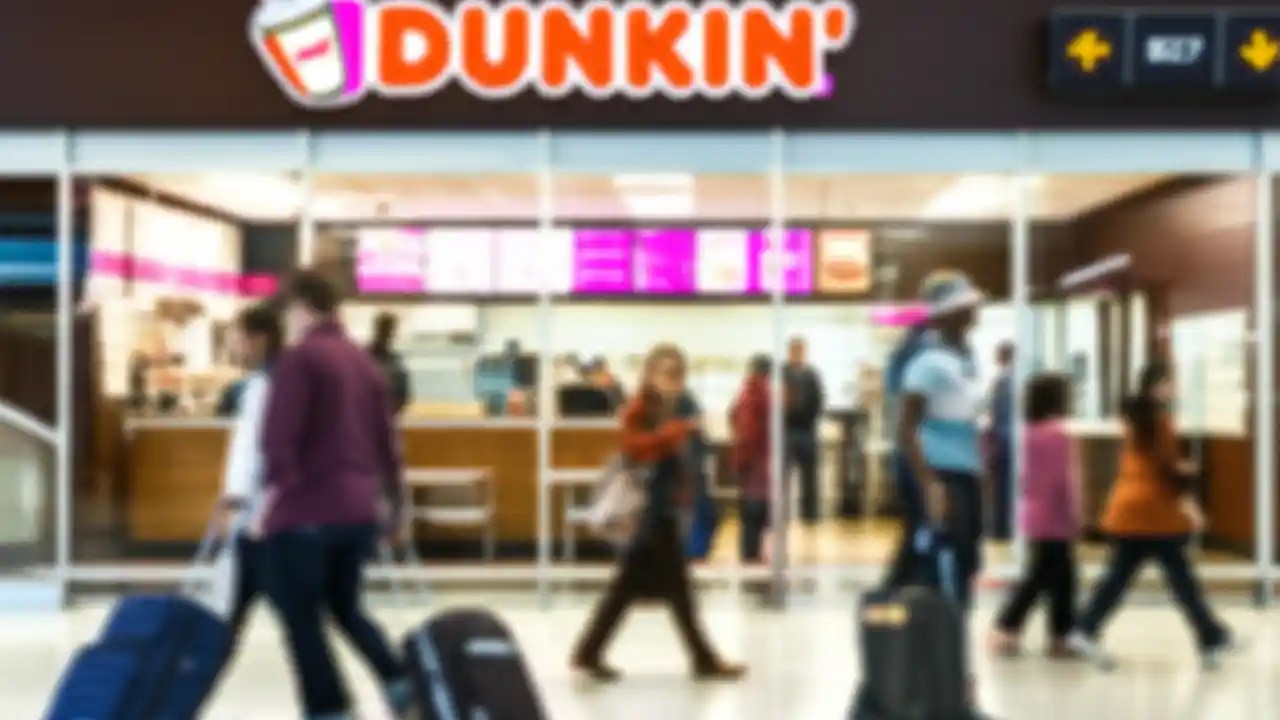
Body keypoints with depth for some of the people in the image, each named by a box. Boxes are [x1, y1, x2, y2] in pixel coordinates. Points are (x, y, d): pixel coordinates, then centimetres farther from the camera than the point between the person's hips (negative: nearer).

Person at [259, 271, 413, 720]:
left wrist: (278, 484, -13)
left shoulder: (299, 359, -7)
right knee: (345, 606, 21)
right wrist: (395, 500, 26)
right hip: (360, 510, 7)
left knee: (302, 619, 3)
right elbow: (386, 440, 19)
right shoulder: (365, 363, 15)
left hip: (306, 510, -7)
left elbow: (280, 434, -19)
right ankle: (399, 683, 6)